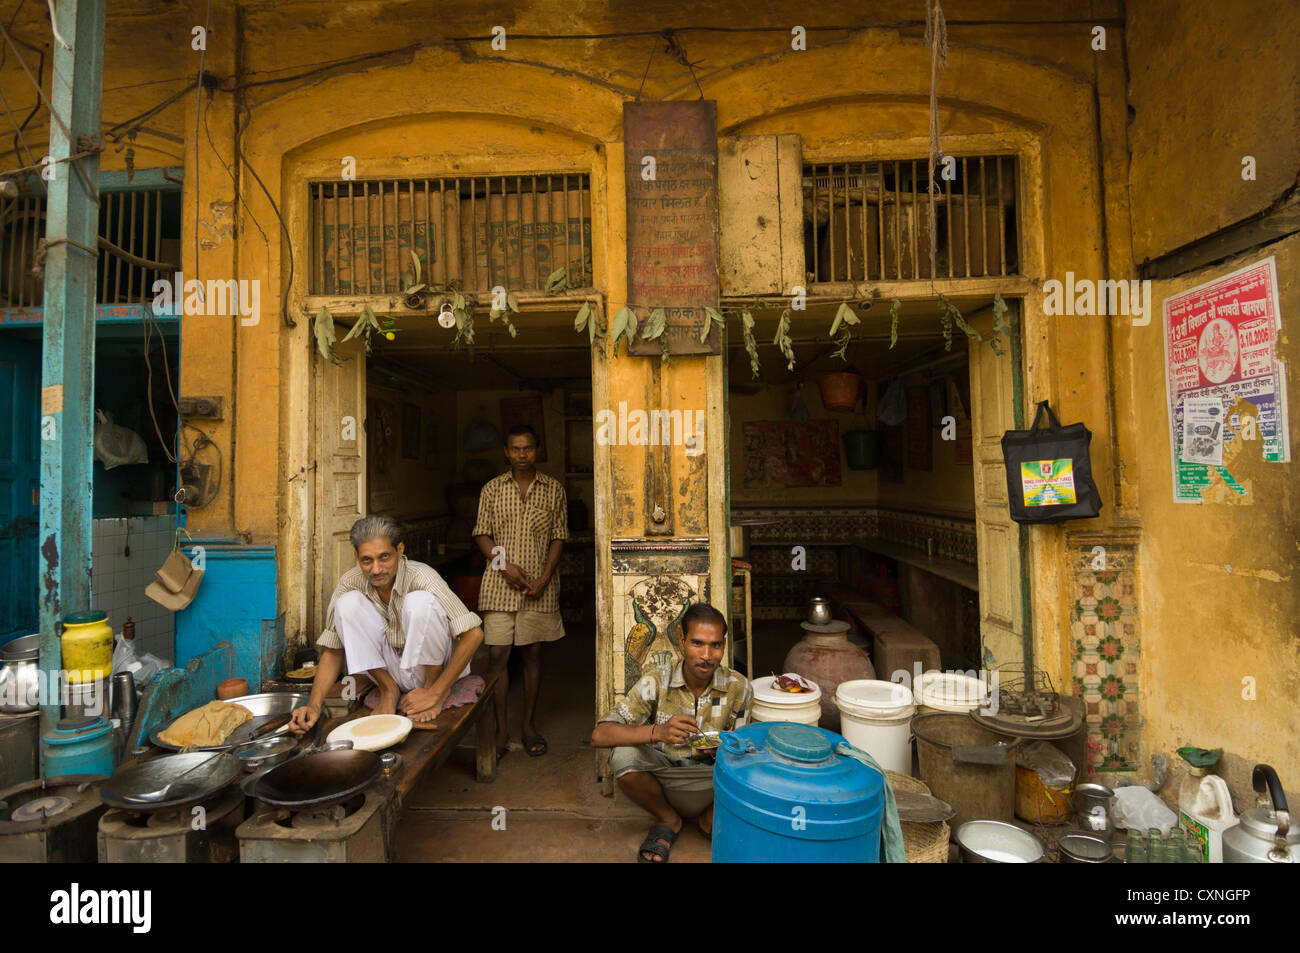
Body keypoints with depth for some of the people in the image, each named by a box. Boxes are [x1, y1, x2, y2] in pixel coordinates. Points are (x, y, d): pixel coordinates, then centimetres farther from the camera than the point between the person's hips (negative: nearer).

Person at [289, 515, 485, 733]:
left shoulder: (421, 576, -24)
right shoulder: (349, 583, -13)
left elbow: (474, 634, -28)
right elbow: (333, 651, -6)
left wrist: (435, 692, -27)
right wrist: (314, 705, -22)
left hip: (435, 665, -3)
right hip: (390, 671, 3)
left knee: (420, 601, -31)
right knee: (348, 603, -18)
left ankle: (432, 686, -10)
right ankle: (388, 689, -5)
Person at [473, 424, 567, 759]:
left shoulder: (554, 489, 3)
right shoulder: (492, 489, 4)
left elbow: (559, 538, 3)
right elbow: (482, 534, 4)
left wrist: (544, 578, -9)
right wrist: (505, 565, -11)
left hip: (540, 586, 0)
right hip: (500, 584, 0)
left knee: (533, 654, 8)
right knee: (498, 655, 1)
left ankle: (529, 723, 23)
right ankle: (501, 728, 14)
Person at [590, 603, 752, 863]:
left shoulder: (739, 688, -11)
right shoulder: (657, 683, -17)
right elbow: (599, 735, -23)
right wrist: (657, 732, -40)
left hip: (711, 782, 1)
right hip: (663, 778, 0)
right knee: (624, 756, -29)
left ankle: (711, 820, 5)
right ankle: (668, 821, 2)